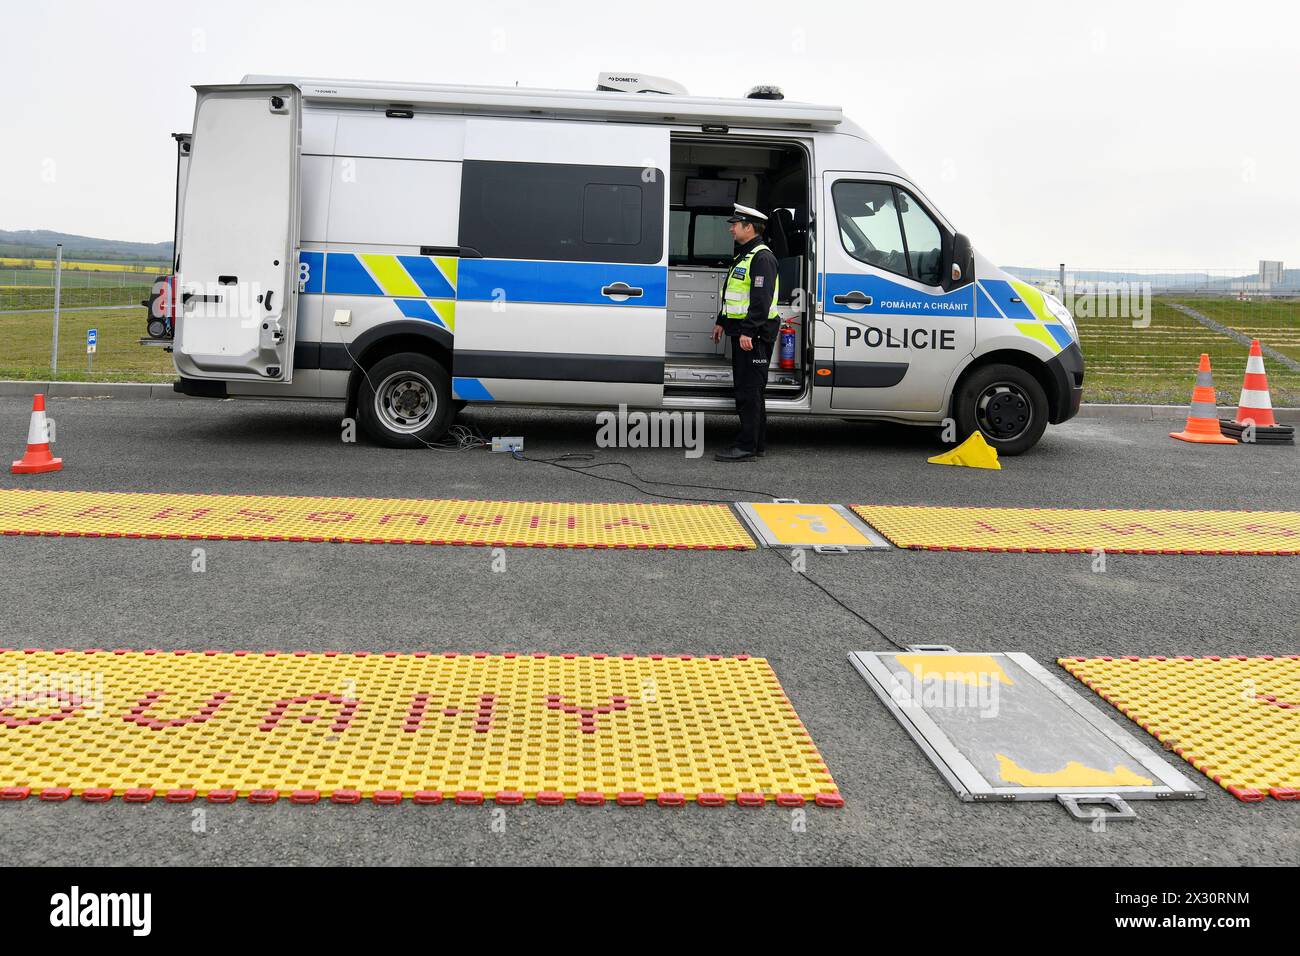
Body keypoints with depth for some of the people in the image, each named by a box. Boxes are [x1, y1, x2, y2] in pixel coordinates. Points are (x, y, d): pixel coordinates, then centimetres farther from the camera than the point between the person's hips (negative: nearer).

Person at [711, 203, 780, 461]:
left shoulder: (762, 258, -14)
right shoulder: (743, 256, 20)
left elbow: (761, 299, -23)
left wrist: (748, 331, -27)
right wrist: (722, 322, 28)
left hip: (754, 335, -11)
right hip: (740, 332, 11)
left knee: (749, 390, -10)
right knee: (744, 389, 13)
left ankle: (746, 447, -8)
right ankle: (757, 444, 20)